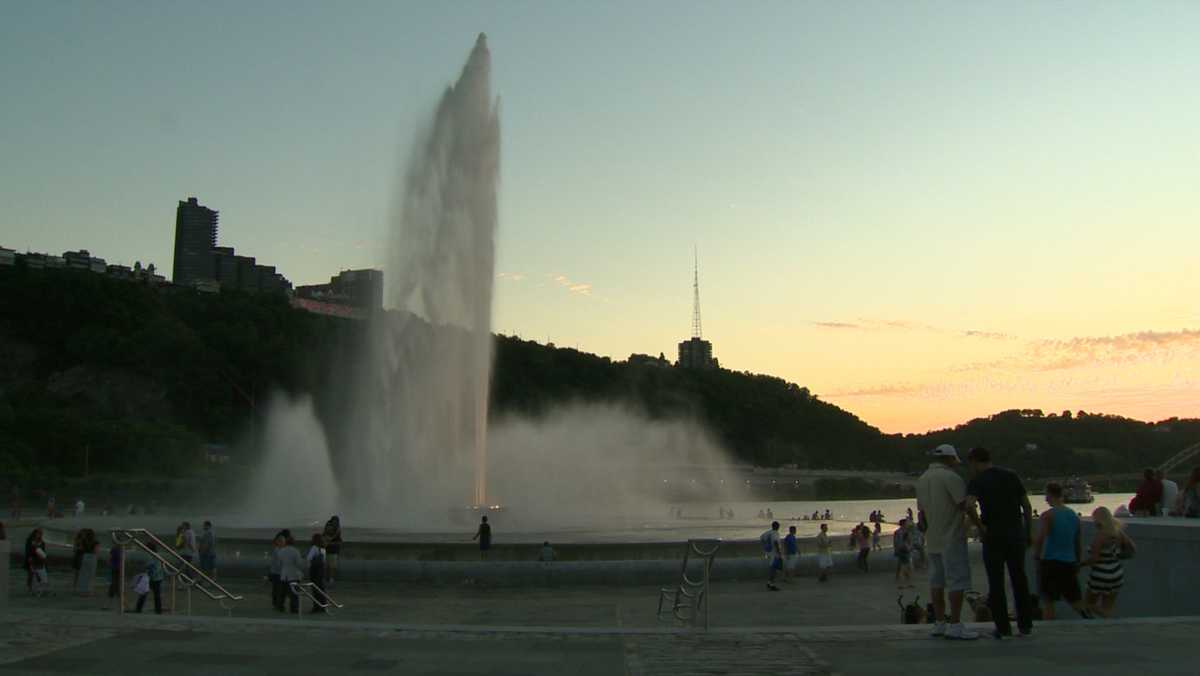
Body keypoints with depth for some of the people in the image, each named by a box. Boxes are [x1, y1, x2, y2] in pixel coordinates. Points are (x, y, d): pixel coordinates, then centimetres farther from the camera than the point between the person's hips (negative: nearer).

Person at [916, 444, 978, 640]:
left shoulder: (922, 479, 12)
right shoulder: (950, 477, -13)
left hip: (933, 540, 8)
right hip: (952, 537, -8)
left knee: (937, 580, 11)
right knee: (958, 580, -6)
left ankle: (939, 623, 14)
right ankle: (955, 625, -8)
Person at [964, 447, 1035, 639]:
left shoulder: (977, 481, -8)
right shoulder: (1012, 476, 4)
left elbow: (969, 506, -26)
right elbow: (1027, 506, 4)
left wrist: (980, 527, -13)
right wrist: (1029, 532, 12)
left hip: (993, 537, -4)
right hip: (1017, 534, 4)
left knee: (996, 583, 5)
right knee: (1019, 580, 15)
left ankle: (1003, 627, 6)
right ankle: (1025, 624, 19)